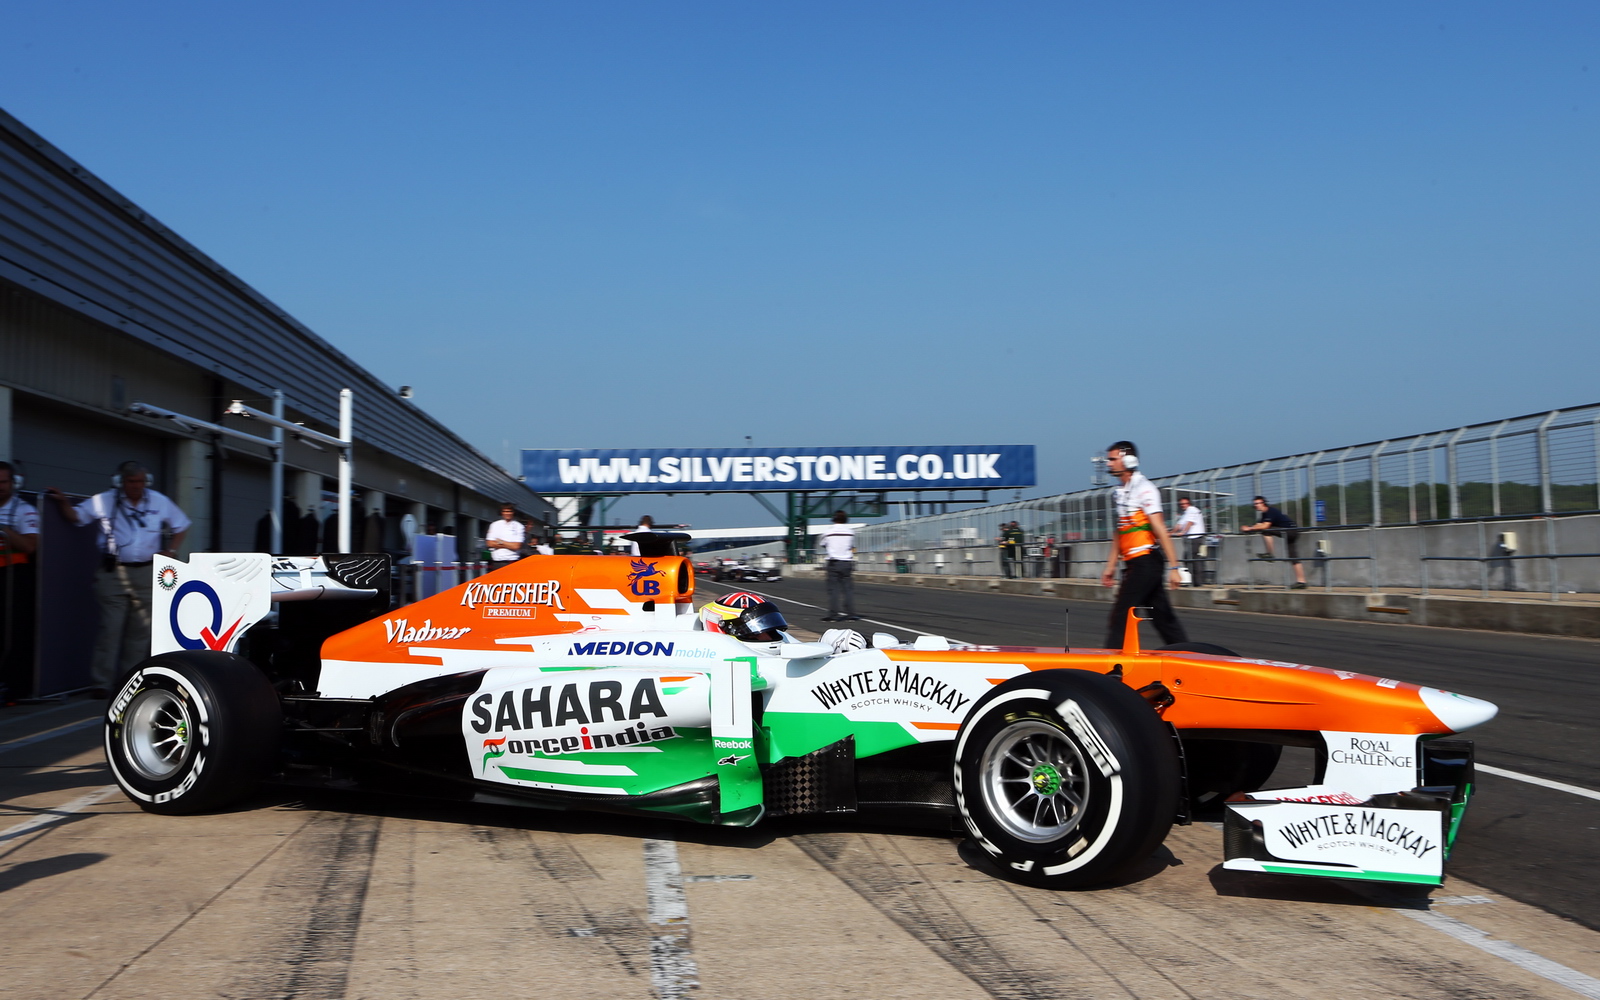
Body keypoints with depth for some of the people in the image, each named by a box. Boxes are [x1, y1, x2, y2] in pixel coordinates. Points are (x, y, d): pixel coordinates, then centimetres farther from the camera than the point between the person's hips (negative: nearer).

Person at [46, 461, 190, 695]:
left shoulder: (160, 502, 8)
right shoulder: (104, 502, 3)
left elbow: (181, 526, 17)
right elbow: (75, 516, 4)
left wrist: (171, 551, 4)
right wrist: (64, 503, -16)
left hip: (146, 573, 3)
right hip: (113, 573, -2)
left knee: (140, 631, 5)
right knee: (110, 628, -8)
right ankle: (101, 682, -6)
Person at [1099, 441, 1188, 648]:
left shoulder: (1144, 489, -11)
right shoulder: (1120, 493, 16)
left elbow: (1160, 529, -16)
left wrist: (1173, 567, -20)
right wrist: (1111, 566, 21)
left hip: (1146, 561, -9)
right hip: (1133, 563, 9)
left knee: (1121, 616, -8)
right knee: (1163, 616, 10)